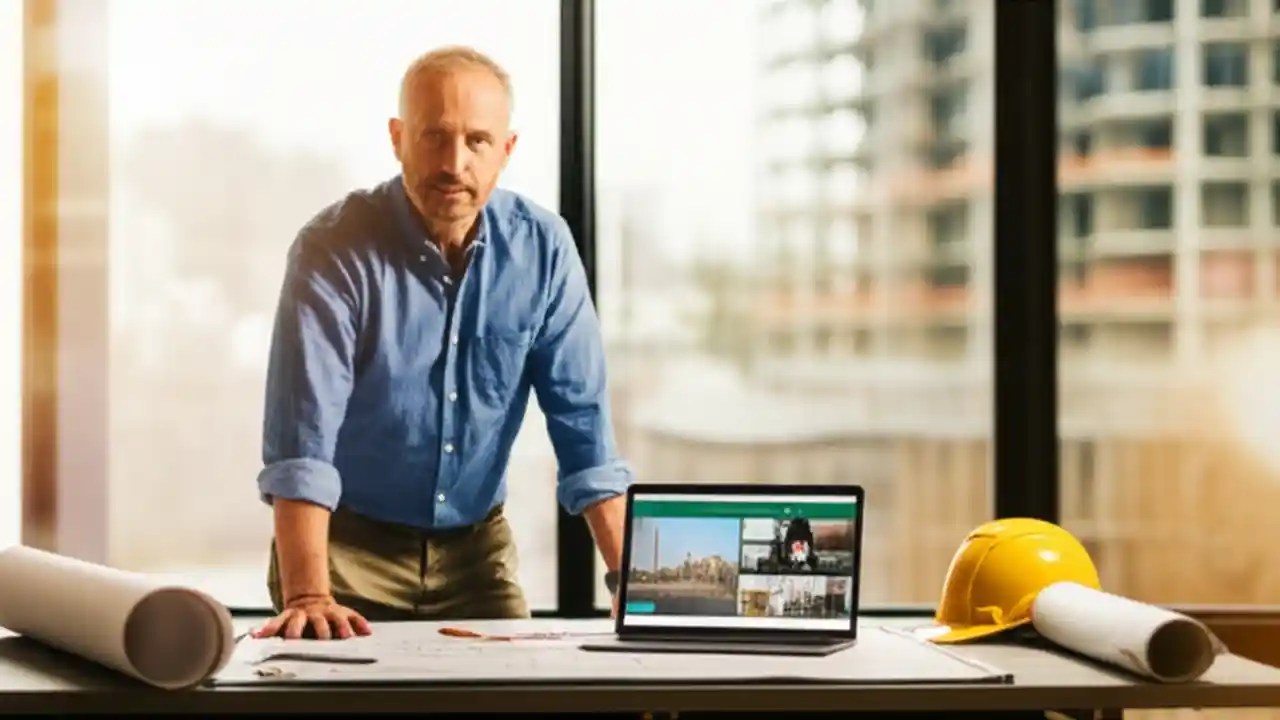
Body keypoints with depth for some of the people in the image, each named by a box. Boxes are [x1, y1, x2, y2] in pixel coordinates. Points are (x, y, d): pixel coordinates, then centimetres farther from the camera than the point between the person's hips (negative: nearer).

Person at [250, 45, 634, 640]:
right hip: (349, 543, -3)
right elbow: (304, 434, -25)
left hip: (476, 546, 3)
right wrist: (307, 594, -36)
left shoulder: (542, 248, -7)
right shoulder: (334, 250, -17)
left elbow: (582, 424, -5)